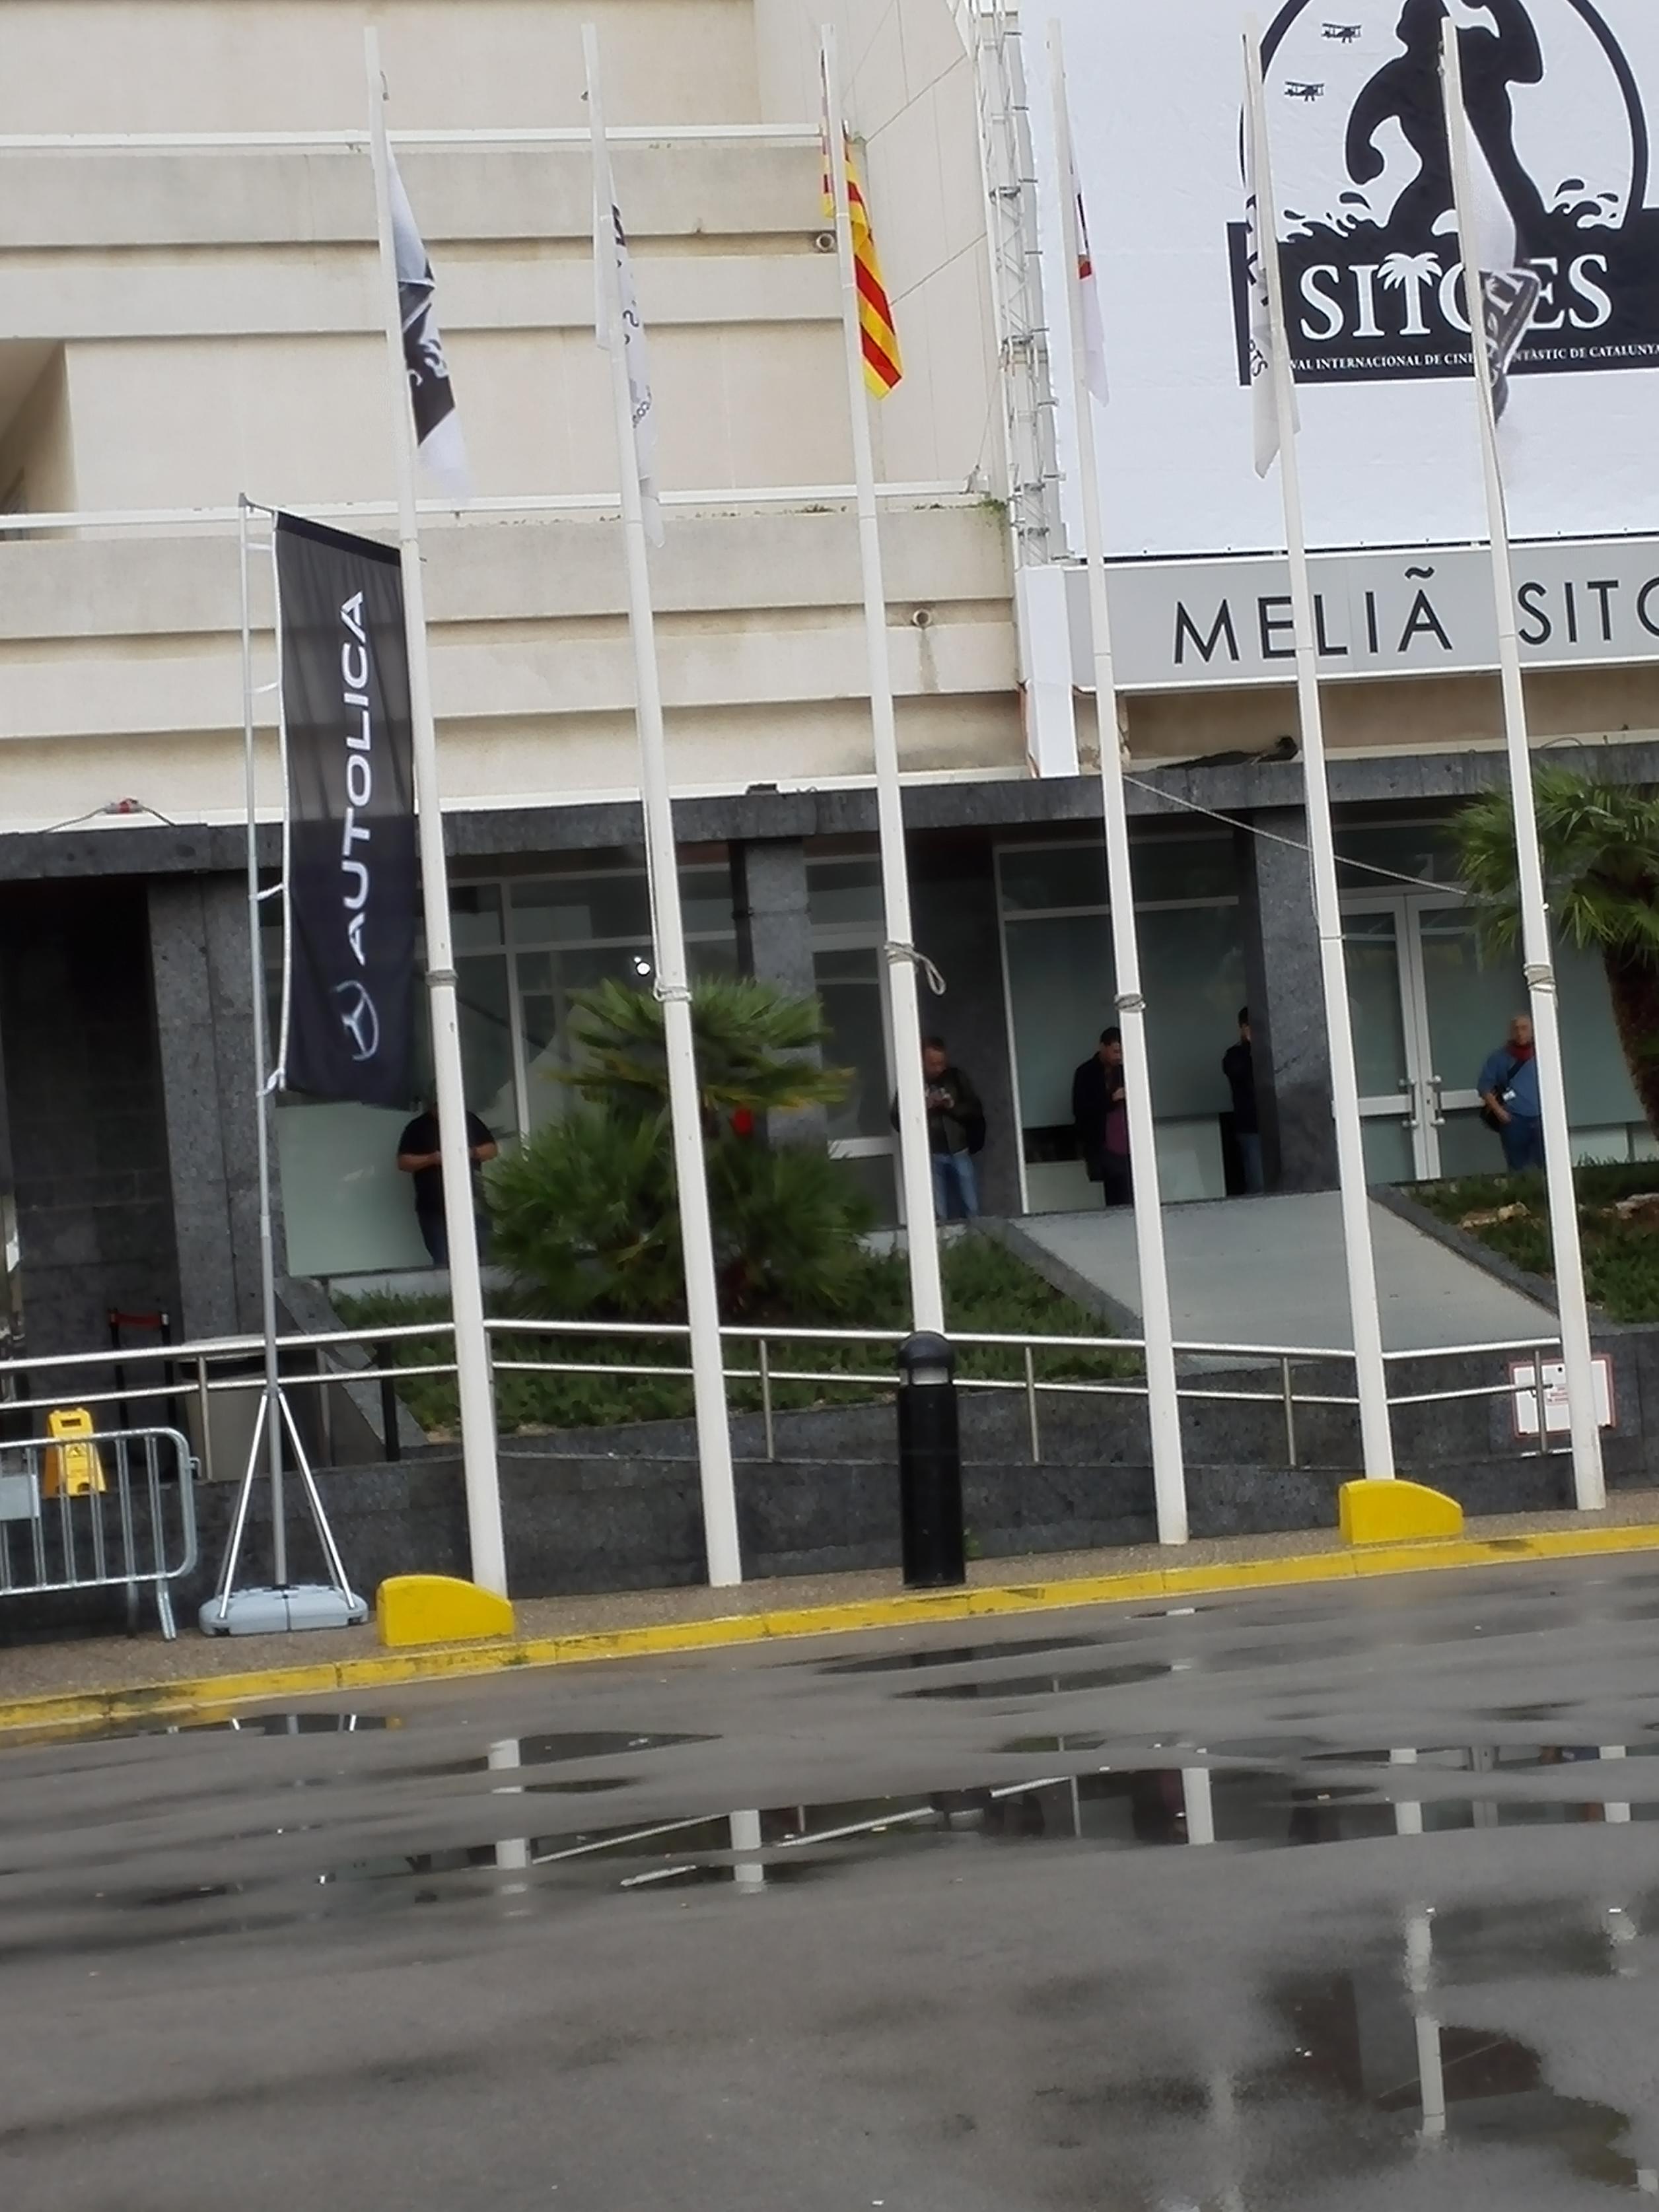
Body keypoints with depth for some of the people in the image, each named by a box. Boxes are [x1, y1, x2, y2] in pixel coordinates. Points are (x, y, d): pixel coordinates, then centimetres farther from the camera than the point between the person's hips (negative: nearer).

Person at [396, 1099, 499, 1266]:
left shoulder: (469, 1120, 12)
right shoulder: (417, 1127, 5)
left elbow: (492, 1149, 11)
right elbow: (403, 1162, 0)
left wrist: (472, 1152, -9)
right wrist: (431, 1159, -16)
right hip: (434, 1208, -2)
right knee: (443, 1263, -5)